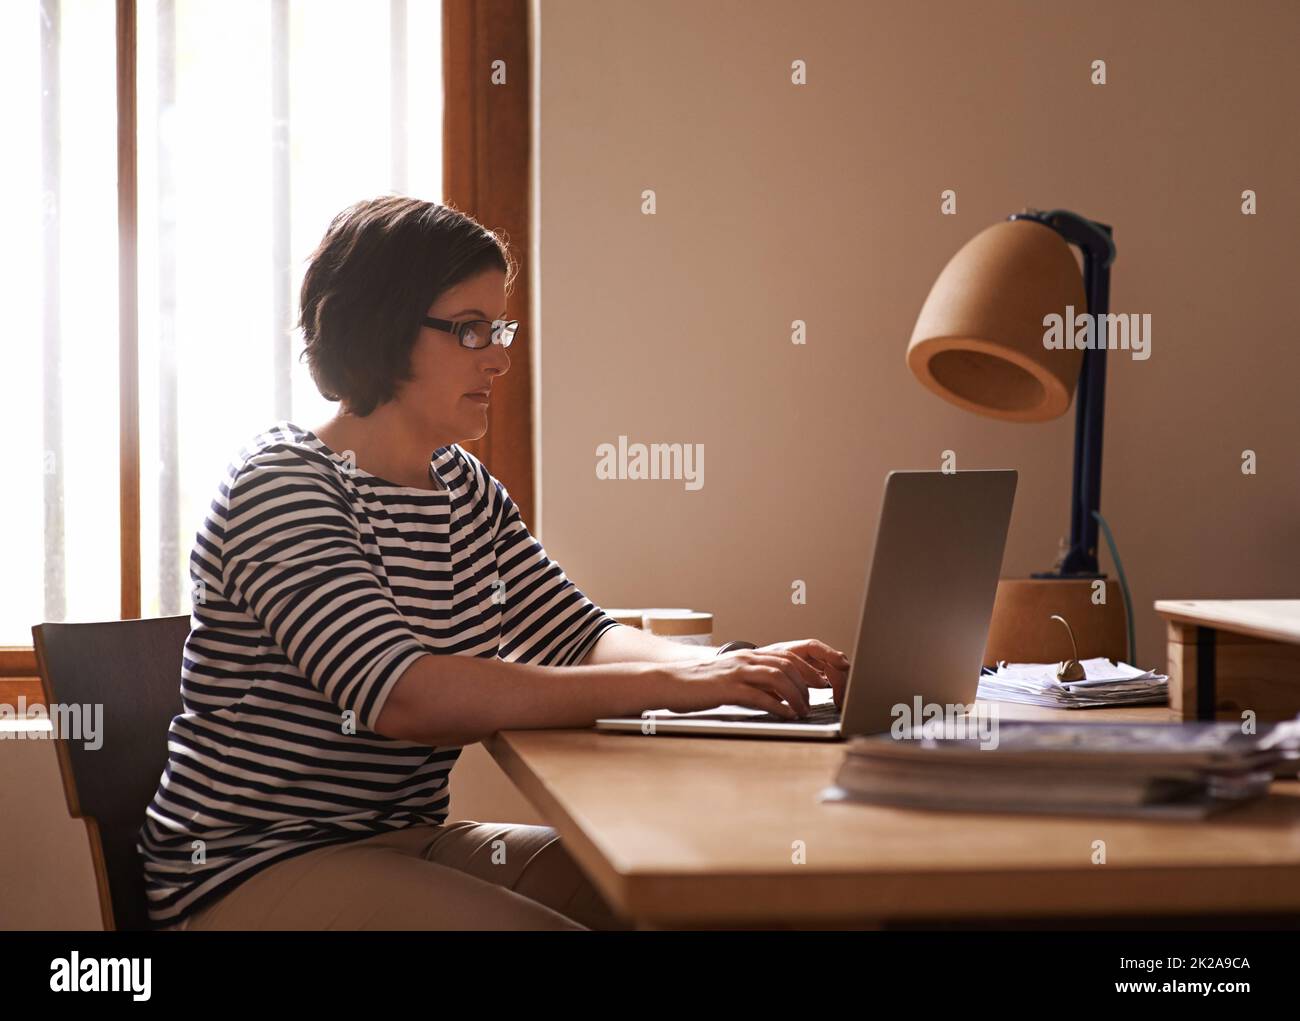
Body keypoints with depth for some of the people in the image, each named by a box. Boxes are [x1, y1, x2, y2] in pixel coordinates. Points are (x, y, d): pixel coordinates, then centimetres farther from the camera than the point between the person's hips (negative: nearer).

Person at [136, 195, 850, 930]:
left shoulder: (463, 485, 10)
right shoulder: (279, 484, -17)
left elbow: (580, 641, 7)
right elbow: (400, 697, -30)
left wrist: (731, 671, -14)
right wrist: (665, 685, -32)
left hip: (409, 841, 8)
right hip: (256, 864, -8)